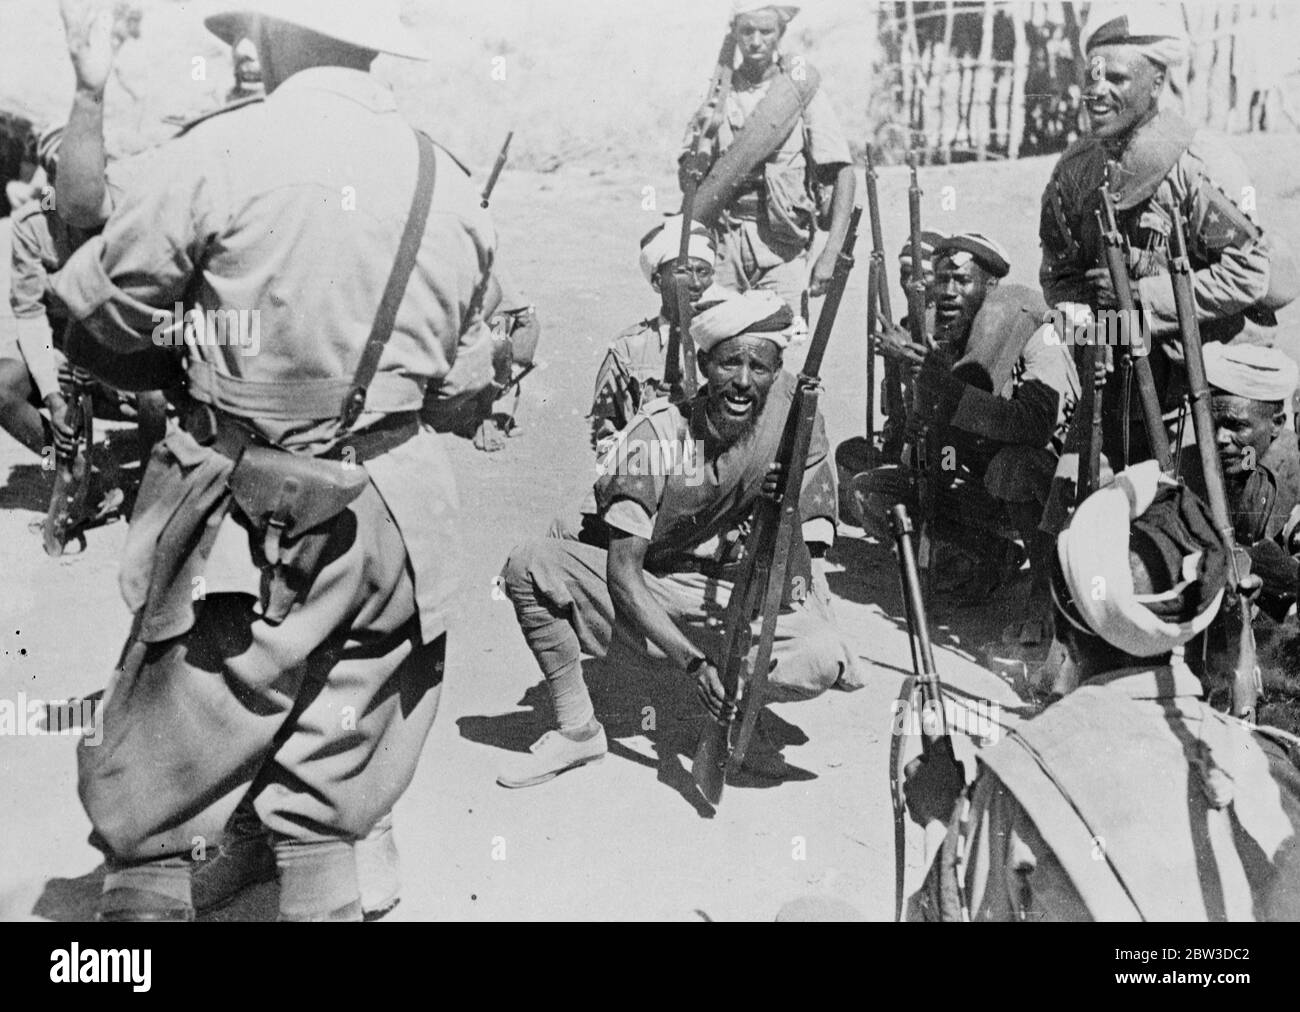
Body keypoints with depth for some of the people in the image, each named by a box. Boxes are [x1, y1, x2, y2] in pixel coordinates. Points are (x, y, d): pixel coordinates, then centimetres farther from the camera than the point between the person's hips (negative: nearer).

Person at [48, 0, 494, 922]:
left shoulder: (223, 155, -10)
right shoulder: (453, 188, 4)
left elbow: (91, 315, -5)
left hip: (252, 519, -4)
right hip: (396, 515, 5)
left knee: (149, 811, 10)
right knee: (327, 803, 18)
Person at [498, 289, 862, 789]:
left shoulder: (793, 403, -13)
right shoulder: (655, 434, -18)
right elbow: (623, 571, -20)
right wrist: (692, 660, -30)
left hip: (744, 593, 0)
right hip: (644, 586, 0)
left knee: (824, 662, -28)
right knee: (529, 565, -23)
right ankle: (578, 729, -6)